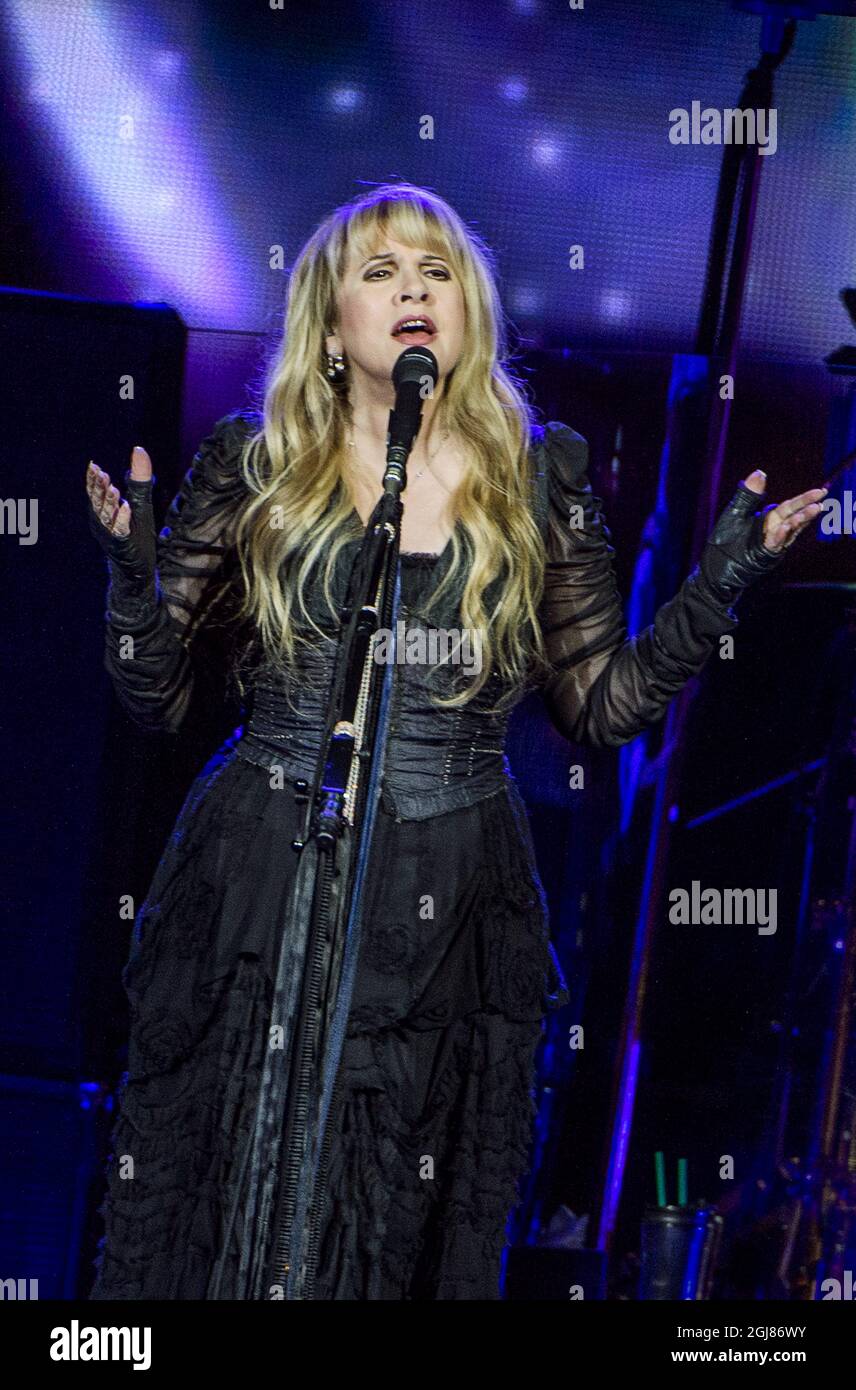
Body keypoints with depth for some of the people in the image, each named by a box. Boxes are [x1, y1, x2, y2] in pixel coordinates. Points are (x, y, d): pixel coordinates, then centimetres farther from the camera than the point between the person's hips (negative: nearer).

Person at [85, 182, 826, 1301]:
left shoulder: (539, 476, 7)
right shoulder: (252, 465, 4)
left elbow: (604, 705, 8)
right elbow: (157, 699, 5)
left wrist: (723, 579, -1)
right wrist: (134, 568, -12)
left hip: (450, 912, 1)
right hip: (259, 900, 0)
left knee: (411, 1242, 10)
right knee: (233, 1229, 6)